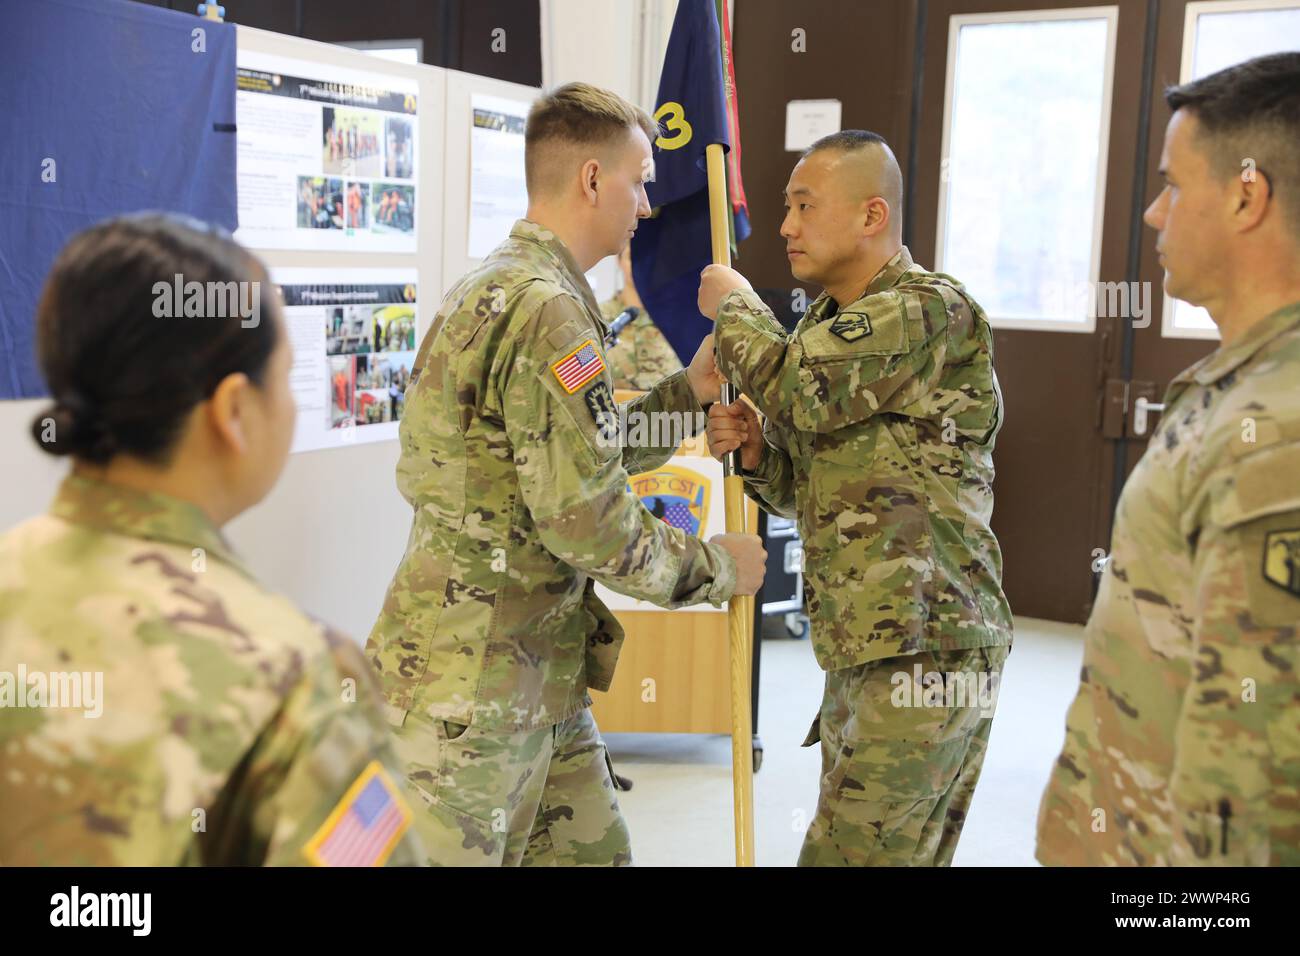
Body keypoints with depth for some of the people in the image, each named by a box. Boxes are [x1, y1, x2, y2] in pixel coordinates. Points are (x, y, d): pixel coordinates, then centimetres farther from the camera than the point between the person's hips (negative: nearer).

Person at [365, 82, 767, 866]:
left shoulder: (503, 287, 14)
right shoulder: (546, 308, -20)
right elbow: (585, 516, -24)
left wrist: (687, 392, 12)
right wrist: (714, 567, -8)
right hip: (473, 682, -10)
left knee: (593, 848, 17)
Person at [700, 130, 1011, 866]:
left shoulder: (932, 310, -11)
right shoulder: (834, 319, 17)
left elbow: (799, 389, -23)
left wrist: (735, 304, -4)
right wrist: (756, 449, 0)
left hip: (924, 648, -9)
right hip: (864, 649, 9)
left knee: (850, 853, -7)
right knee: (898, 853, 16)